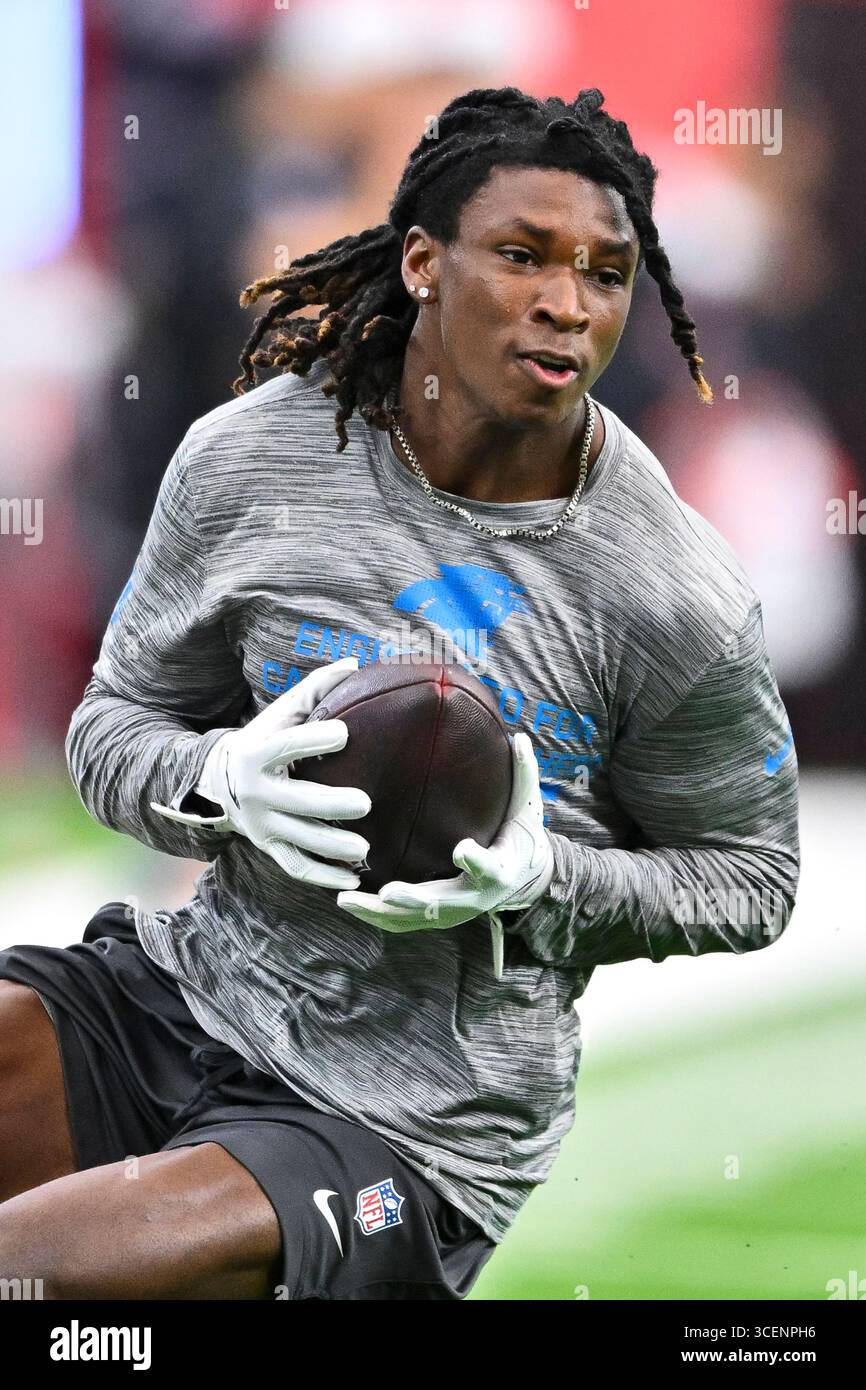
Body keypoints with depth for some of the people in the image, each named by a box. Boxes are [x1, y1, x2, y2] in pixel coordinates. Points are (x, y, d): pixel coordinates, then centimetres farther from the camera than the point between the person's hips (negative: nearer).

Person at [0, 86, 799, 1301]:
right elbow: (115, 723, 9)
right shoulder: (248, 458, -2)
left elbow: (750, 880, 2)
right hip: (189, 987, 4)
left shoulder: (677, 599, -11)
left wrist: (540, 881, -17)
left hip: (423, 1127, -4)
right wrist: (226, 780, -16)